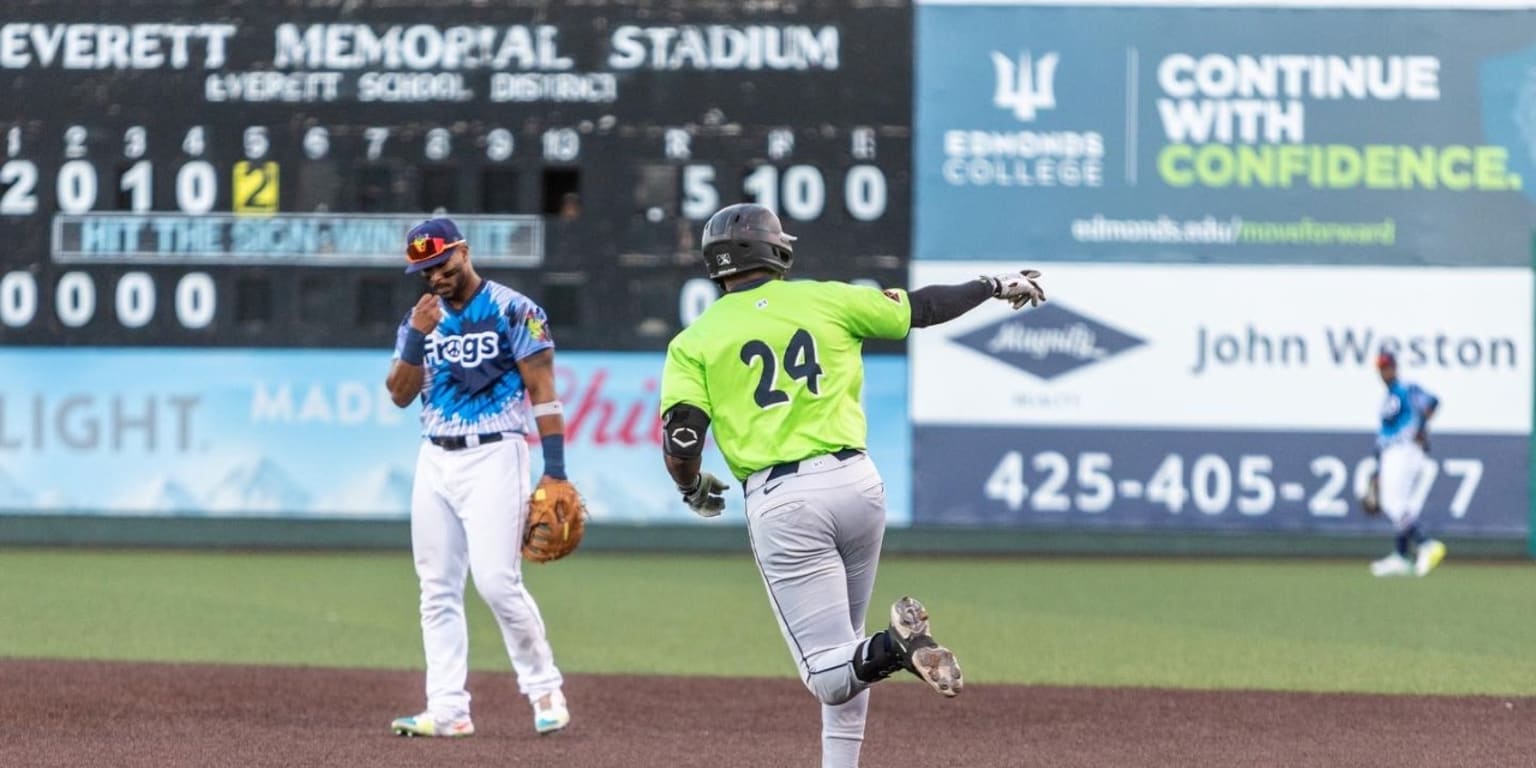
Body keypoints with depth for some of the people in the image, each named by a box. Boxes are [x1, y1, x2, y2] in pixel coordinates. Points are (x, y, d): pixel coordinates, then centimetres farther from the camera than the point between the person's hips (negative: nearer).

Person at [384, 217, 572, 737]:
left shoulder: (514, 311, -5)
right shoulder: (421, 318, 12)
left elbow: (542, 391, -8)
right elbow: (400, 395, 5)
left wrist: (555, 473, -14)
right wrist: (417, 336, -10)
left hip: (493, 458, -6)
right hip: (434, 461, 6)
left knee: (496, 580, -15)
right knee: (438, 590, 2)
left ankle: (544, 688, 0)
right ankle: (447, 709, 3)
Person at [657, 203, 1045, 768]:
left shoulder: (694, 342, 5)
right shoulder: (826, 300, 10)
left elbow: (681, 442, -5)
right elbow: (921, 308, 19)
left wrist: (694, 490, 17)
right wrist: (997, 287, 35)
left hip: (781, 502, -3)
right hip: (856, 481, 3)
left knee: (831, 675, -4)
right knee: (845, 649, 22)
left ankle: (896, 648, -33)